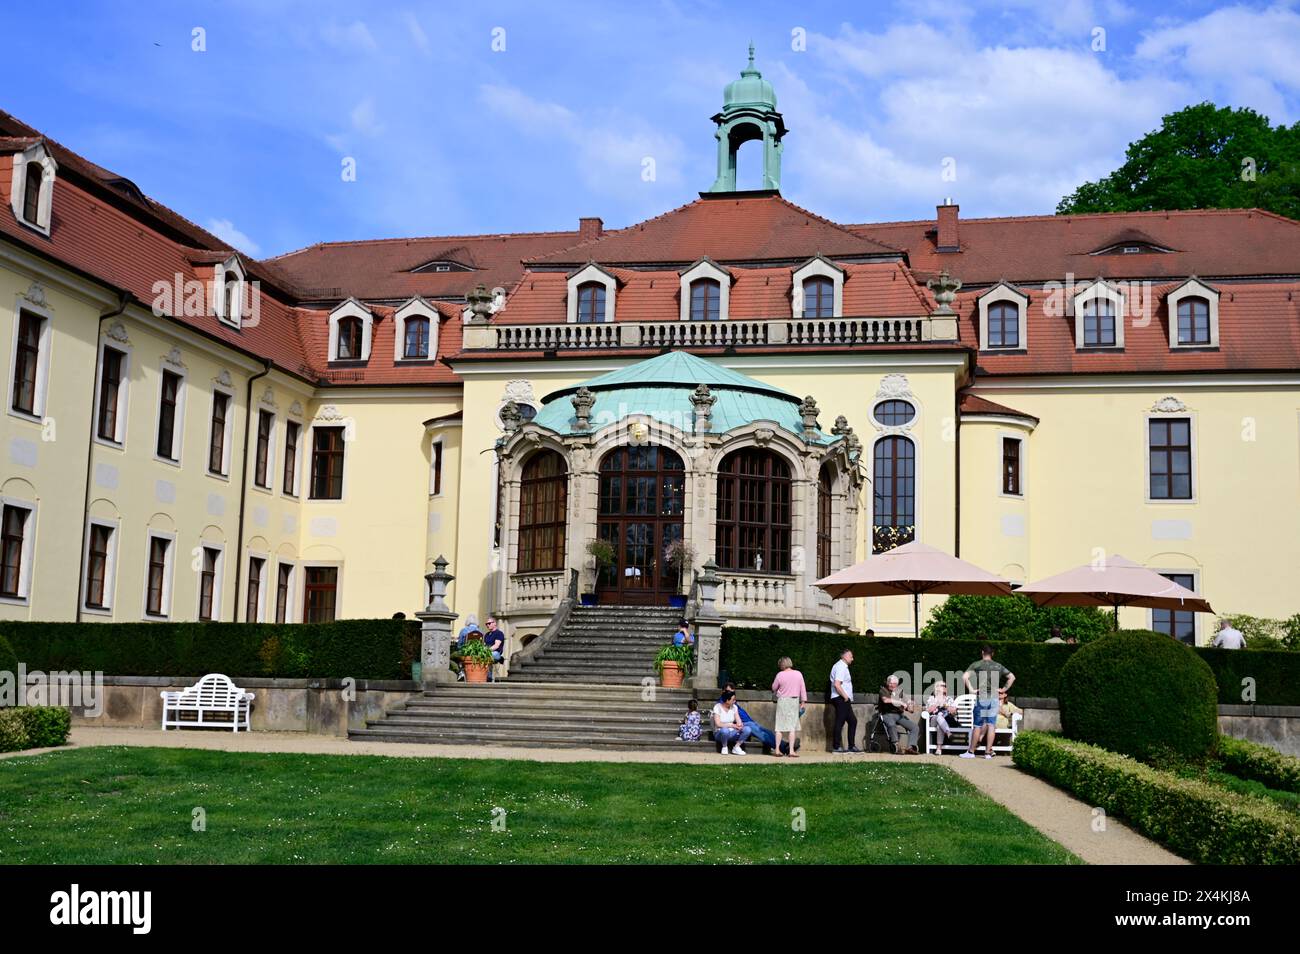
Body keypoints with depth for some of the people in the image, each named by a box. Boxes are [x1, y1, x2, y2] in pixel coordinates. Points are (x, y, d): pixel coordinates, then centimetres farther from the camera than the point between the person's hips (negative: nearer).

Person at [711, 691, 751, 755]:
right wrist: (732, 725, -26)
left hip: (732, 733, 5)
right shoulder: (717, 708, -10)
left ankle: (736, 747, -10)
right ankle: (724, 747, -12)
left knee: (747, 729, -22)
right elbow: (718, 724, -20)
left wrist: (740, 724, -25)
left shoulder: (734, 707, 5)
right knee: (725, 730, -41)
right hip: (720, 733, -4)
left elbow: (738, 721, 0)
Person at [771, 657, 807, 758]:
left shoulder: (780, 675, -8)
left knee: (780, 727, 7)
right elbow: (803, 689, 2)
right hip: (794, 701, 1)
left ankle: (777, 750, 8)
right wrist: (803, 701, 9)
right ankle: (791, 751, -2)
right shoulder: (798, 674, -2)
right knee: (793, 727, 3)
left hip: (782, 700, -1)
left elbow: (774, 688, 4)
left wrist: (775, 692, 26)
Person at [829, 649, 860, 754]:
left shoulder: (843, 667, 19)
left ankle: (852, 746, 16)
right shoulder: (841, 667, -14)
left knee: (852, 721, 12)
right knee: (840, 722, -7)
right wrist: (845, 697, -18)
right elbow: (837, 685, -24)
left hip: (844, 699, 11)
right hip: (840, 699, -11)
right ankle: (836, 747, -3)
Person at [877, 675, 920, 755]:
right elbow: (885, 700, -18)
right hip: (887, 714, -5)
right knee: (891, 724, -39)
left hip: (900, 715, 5)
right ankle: (897, 746, -40)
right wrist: (900, 702, -19)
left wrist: (910, 707, -13)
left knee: (915, 727, -13)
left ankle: (910, 747, -24)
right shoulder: (883, 690, 5)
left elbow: (908, 708, 14)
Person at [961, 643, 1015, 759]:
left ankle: (971, 751, 8)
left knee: (977, 726, 3)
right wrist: (1004, 689, 12)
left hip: (981, 698, -3)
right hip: (994, 698, 3)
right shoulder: (998, 666, 10)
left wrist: (970, 689, -7)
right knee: (991, 725, 4)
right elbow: (1012, 677, 12)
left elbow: (965, 677, -15)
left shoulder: (976, 665, -1)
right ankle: (988, 752, 3)